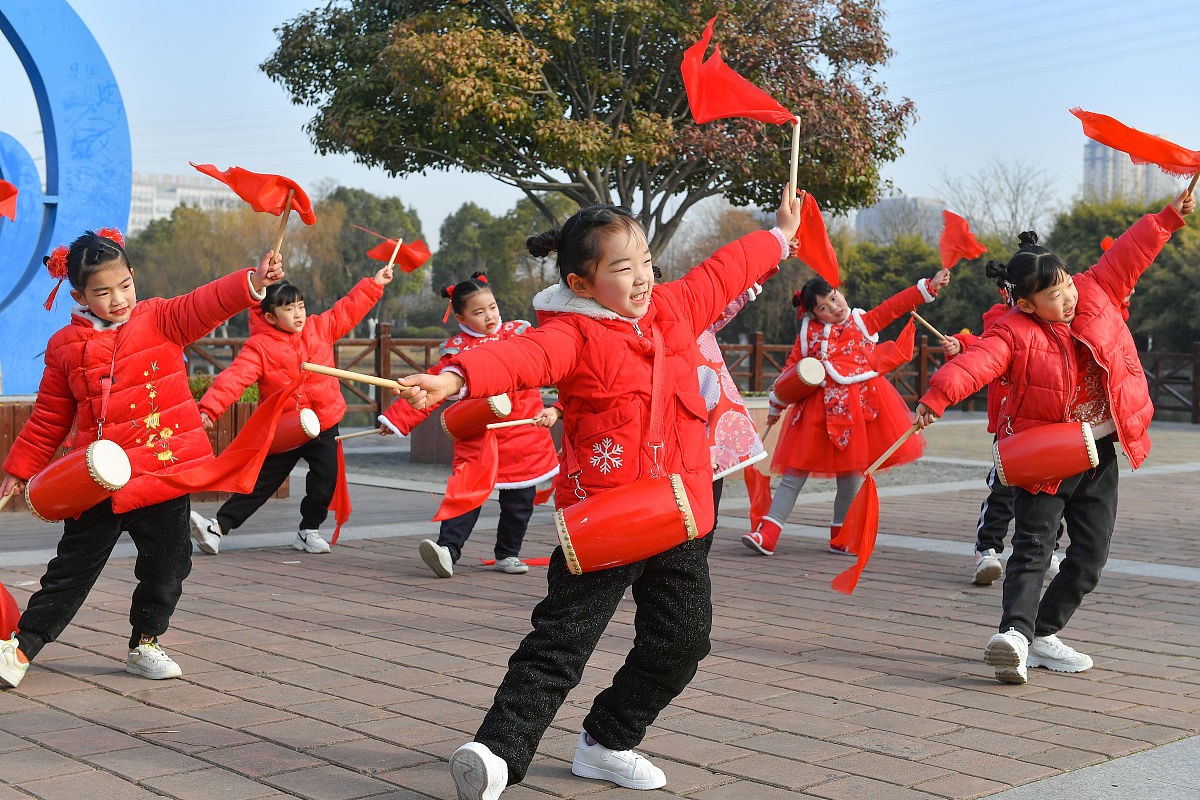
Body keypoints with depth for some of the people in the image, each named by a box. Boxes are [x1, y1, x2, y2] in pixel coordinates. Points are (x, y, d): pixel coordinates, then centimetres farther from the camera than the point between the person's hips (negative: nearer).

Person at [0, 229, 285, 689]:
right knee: (73, 569, 6)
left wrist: (252, 282, -33)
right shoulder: (65, 347, 4)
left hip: (164, 472, 0)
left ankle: (144, 644, 24)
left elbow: (205, 305, -16)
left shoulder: (160, 320, 2)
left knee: (166, 565, 5)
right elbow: (49, 419, 13)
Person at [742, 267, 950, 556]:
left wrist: (929, 286, -2)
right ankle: (767, 535, -6)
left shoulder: (863, 322, 9)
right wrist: (776, 406, 14)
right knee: (796, 472, -4)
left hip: (858, 405, 1)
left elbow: (896, 305, 5)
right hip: (819, 410, 0)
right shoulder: (810, 333, 7)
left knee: (850, 475, 4)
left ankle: (840, 538, 19)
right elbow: (792, 368, 12)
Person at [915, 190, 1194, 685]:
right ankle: (1016, 632, -24)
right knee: (1033, 547, -14)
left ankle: (1044, 634, 15)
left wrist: (1170, 217, 12)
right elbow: (977, 363, -33)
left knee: (1090, 556, 5)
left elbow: (1129, 254, 12)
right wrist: (938, 395, -50)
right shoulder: (1014, 333, -16)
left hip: (1100, 455, 5)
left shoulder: (1095, 293, 2)